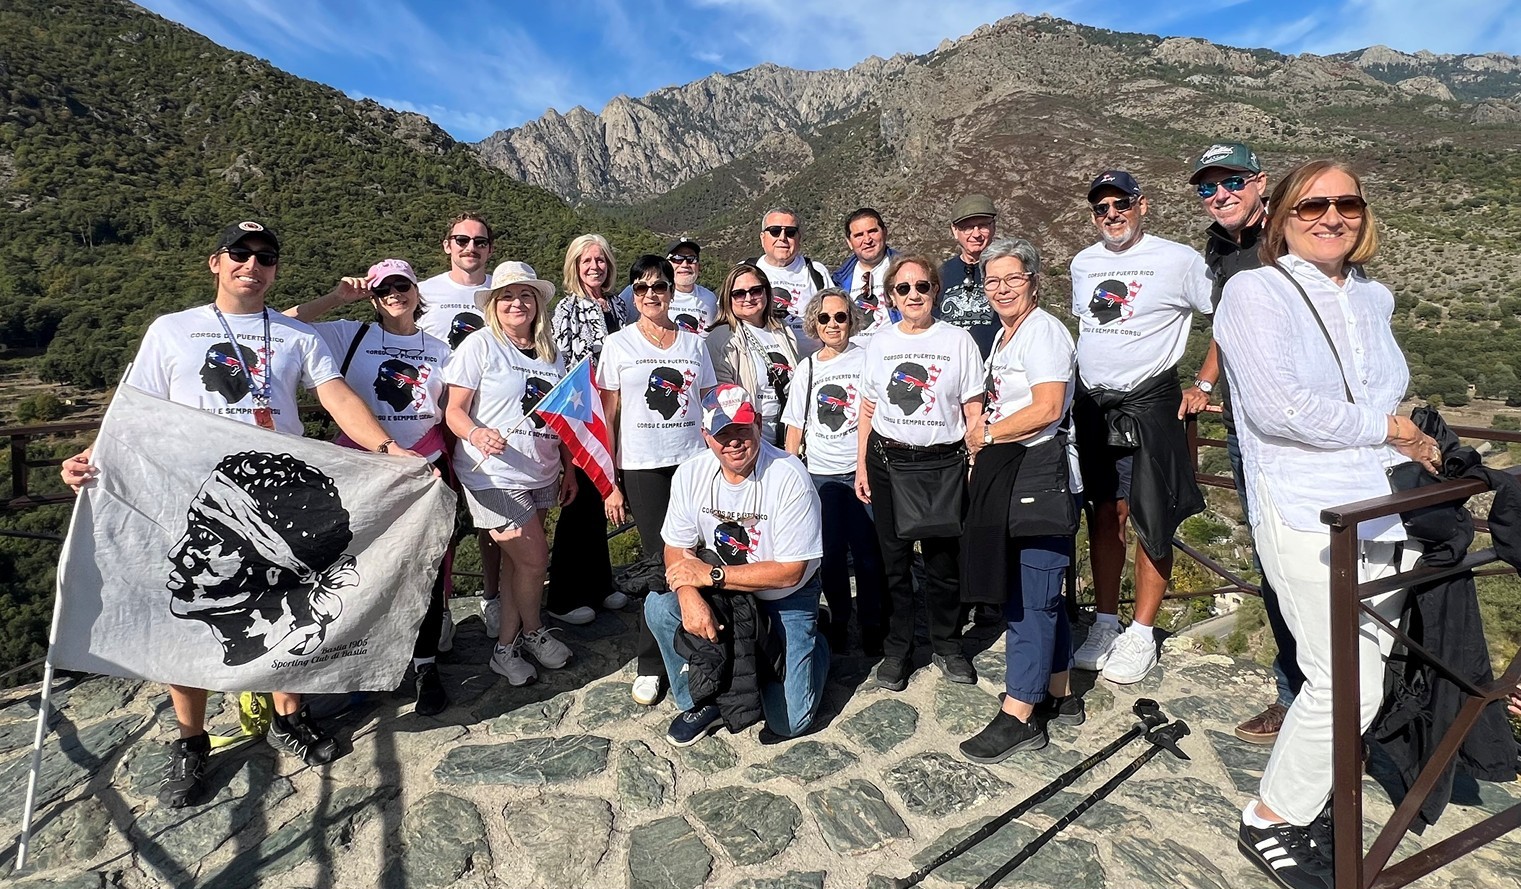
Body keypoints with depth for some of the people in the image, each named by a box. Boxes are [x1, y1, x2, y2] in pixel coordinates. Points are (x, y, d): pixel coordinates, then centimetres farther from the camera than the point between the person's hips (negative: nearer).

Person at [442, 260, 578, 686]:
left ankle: (506, 646, 27)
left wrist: (569, 468, 13)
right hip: (493, 475, -5)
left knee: (517, 560, 12)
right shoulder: (480, 345, -6)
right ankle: (532, 631, 25)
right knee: (534, 559, -3)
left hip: (540, 475, 6)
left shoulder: (551, 353, 11)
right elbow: (454, 410, -9)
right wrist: (476, 434, -30)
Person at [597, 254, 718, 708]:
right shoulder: (618, 344, 3)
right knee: (659, 560, -1)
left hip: (693, 463, 2)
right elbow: (607, 418, 2)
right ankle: (650, 664, 18)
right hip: (642, 468, -2)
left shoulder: (694, 343, 9)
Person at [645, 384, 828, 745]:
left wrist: (711, 575, -26)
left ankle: (813, 645, 24)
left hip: (786, 598, -4)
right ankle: (701, 700, 1)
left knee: (789, 722, -8)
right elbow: (677, 549, -5)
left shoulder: (789, 477, -26)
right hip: (720, 593, 4)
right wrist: (690, 597, -27)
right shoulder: (691, 474, -11)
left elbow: (790, 571, -24)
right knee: (659, 607, -23)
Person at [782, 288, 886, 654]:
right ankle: (838, 620, 27)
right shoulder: (807, 368, 9)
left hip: (861, 470, -2)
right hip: (819, 473, 2)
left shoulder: (867, 359, 1)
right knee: (829, 553, 8)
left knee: (867, 552, 0)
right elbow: (795, 426, 12)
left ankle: (871, 623, 19)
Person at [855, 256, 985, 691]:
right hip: (887, 463, 2)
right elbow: (867, 411, 10)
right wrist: (861, 467, 7)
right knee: (894, 561, 9)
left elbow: (973, 412, 1)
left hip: (943, 463, -1)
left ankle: (947, 645, 28)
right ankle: (897, 650, 23)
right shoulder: (879, 344, 7)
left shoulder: (958, 341, 1)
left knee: (943, 562, 7)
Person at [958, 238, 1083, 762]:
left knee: (1029, 597, -4)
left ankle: (1018, 717, 5)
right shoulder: (1004, 335, 19)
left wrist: (987, 434, -10)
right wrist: (984, 442, 6)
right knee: (1032, 592, 15)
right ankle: (1060, 697, 29)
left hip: (1037, 473, -10)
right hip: (1007, 474, 10)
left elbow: (1047, 409, -20)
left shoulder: (1043, 331, -10)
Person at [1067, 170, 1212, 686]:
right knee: (1105, 514, 9)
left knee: (1151, 521, 0)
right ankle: (1105, 624, 21)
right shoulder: (1082, 264, 11)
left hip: (1150, 402, -4)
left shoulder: (1179, 261, -6)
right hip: (1091, 405, 5)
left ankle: (1141, 635, 13)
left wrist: (1204, 385, -6)